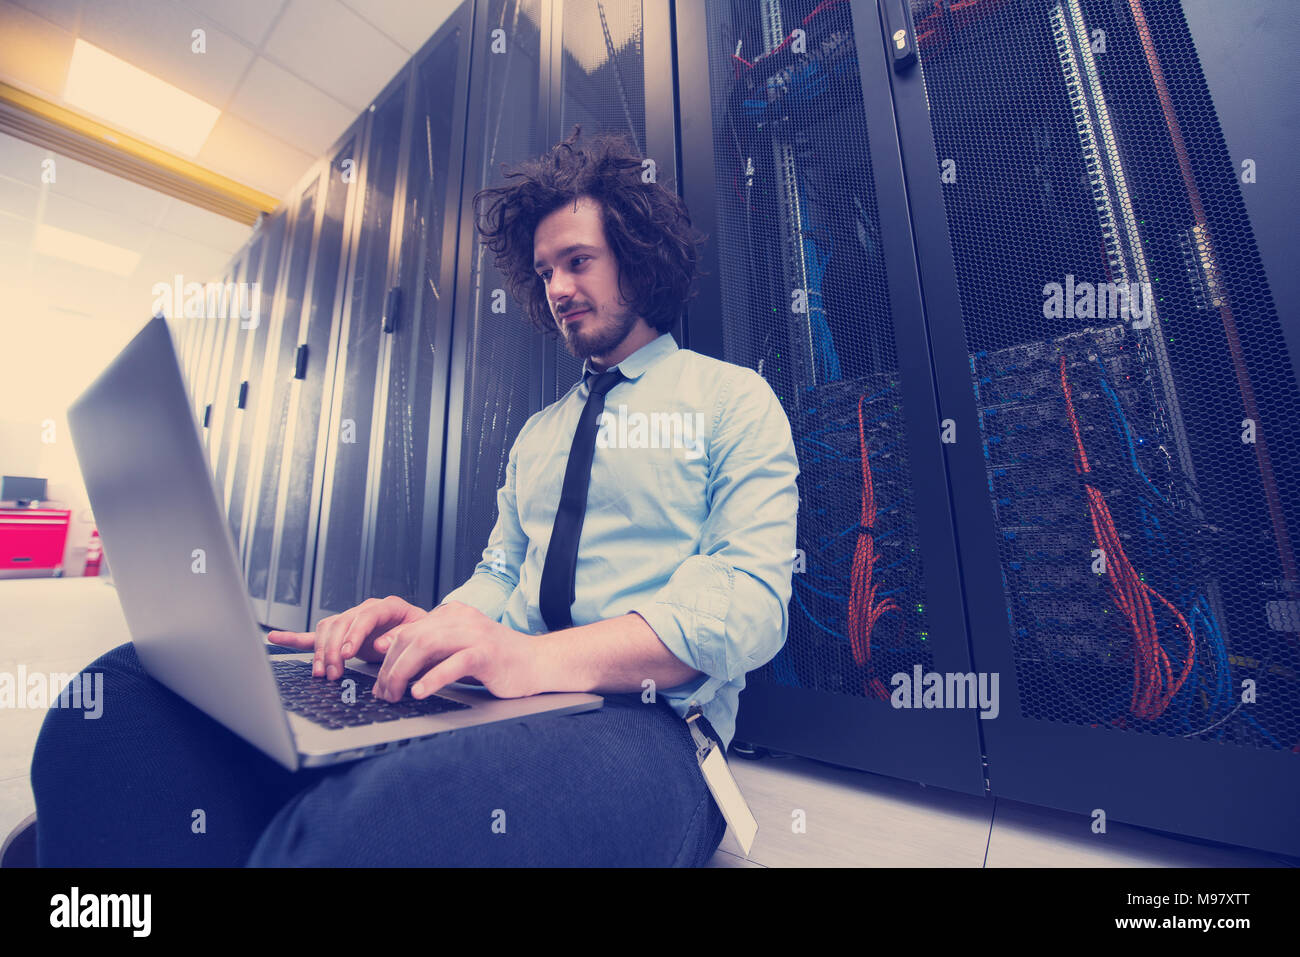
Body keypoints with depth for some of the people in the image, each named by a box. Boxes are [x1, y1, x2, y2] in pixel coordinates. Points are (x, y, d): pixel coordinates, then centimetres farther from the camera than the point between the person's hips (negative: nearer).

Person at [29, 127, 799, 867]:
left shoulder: (734, 399, 3)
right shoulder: (538, 433, 21)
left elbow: (750, 596, -10)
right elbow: (499, 575, 17)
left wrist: (538, 655, -24)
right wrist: (427, 628, -6)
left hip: (643, 720, -4)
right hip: (495, 699, 6)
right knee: (125, 694, -11)